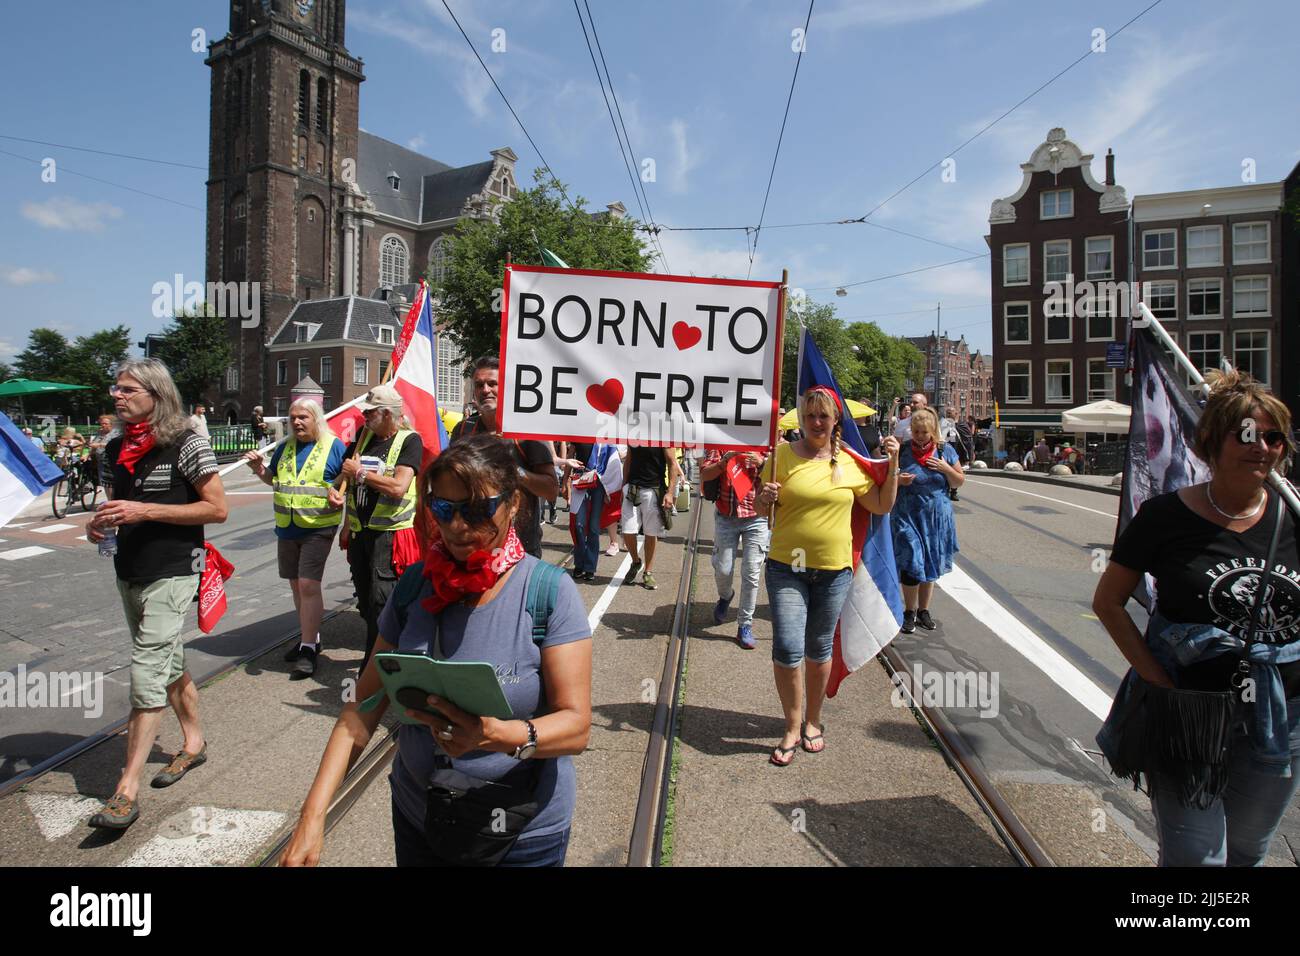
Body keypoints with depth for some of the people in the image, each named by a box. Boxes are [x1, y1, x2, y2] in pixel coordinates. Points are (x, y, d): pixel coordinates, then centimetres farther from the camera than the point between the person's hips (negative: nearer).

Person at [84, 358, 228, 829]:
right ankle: (194, 743, 35)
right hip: (129, 573, 8)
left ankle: (126, 790, -5)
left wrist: (145, 511, -21)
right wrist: (101, 522, 1)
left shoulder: (186, 444, -13)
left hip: (171, 574, -8)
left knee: (146, 676, -10)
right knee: (169, 666, 19)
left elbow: (217, 508, -15)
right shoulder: (116, 449, 9)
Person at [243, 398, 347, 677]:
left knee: (308, 584, -12)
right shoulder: (285, 448, 13)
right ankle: (309, 636, 30)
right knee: (296, 584, 14)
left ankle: (308, 648, -3)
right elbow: (273, 478, 24)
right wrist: (259, 468, 4)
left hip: (318, 528, -6)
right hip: (287, 528, 6)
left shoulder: (334, 446, -4)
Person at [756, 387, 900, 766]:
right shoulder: (783, 455, -2)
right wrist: (765, 499, -18)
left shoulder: (850, 463, 3)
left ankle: (813, 721, 34)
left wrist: (893, 463, 2)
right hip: (786, 567, -2)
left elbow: (883, 506, 12)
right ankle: (792, 728, 13)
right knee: (786, 650, -8)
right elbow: (760, 511, 4)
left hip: (834, 570, 2)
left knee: (819, 650, 14)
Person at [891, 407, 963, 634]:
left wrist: (946, 468, -11)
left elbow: (959, 482, 8)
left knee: (930, 565, 12)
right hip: (908, 516, -3)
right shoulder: (902, 450, -4)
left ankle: (924, 610, 29)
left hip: (936, 517, 3)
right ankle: (909, 612, 12)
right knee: (911, 563, -7)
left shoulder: (945, 450, 2)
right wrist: (897, 480, -17)